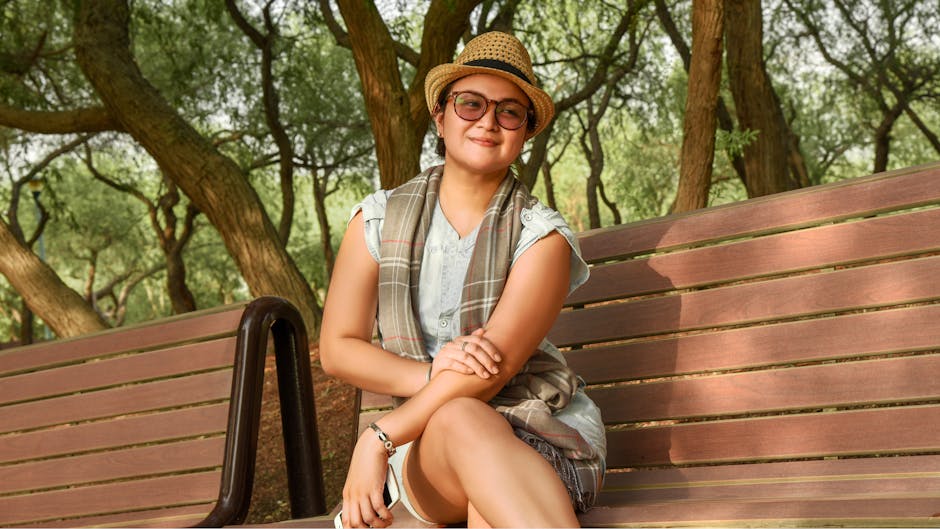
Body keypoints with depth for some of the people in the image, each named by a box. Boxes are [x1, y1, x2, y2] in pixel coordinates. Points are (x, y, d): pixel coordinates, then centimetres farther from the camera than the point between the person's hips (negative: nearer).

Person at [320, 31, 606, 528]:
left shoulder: (541, 235, -2)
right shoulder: (378, 219, 7)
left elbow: (497, 363, -14)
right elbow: (337, 348, 4)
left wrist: (377, 439, -21)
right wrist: (429, 375, -15)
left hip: (542, 432, -1)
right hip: (426, 442, 2)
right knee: (462, 420, -36)